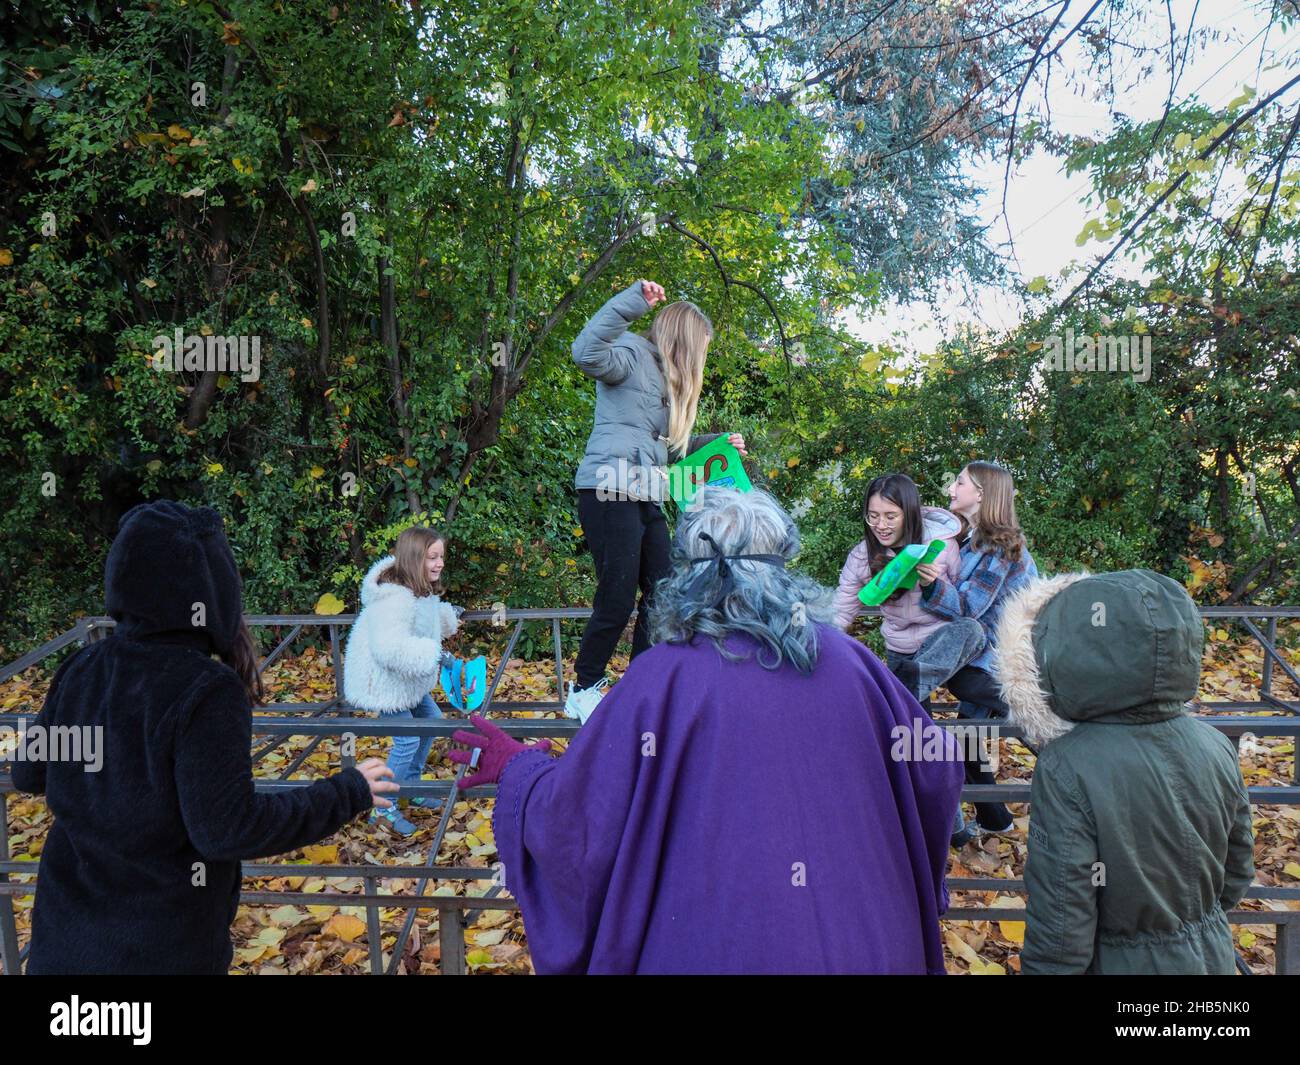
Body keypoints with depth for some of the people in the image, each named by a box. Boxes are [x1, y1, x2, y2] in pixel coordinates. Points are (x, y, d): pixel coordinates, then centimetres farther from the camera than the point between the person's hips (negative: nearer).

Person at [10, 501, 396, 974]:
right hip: (161, 948, -5)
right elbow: (227, 830, -24)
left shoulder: (80, 671, -6)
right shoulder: (206, 692, -25)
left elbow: (28, 775, 7)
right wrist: (346, 793, -15)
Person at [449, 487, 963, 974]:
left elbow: (573, 815, -8)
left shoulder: (664, 678, -13)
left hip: (719, 948, -3)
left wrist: (513, 765, 11)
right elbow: (937, 772, 7)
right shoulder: (850, 660, -4)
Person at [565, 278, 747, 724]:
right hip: (610, 491, -10)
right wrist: (635, 300, -27)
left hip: (646, 499, 10)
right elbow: (587, 353, -25)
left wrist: (717, 442, 25)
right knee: (617, 599, -7)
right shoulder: (633, 352, -3)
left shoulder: (666, 376, 24)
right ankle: (583, 691, 9)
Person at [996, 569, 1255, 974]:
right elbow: (1236, 873, 4)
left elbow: (1059, 921, -24)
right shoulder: (1217, 748, -10)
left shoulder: (1067, 768, -28)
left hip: (1118, 963, -5)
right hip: (1210, 956, 5)